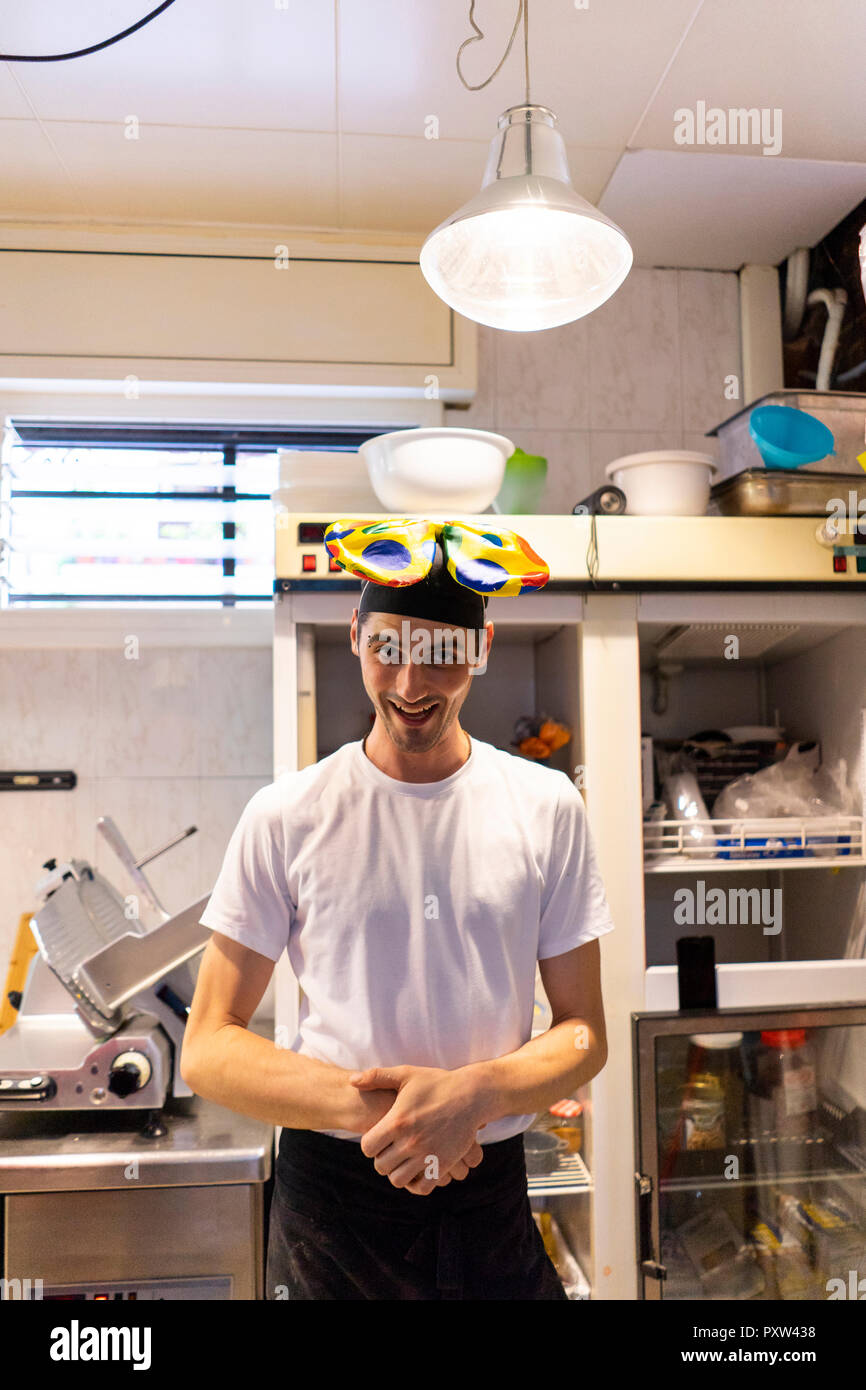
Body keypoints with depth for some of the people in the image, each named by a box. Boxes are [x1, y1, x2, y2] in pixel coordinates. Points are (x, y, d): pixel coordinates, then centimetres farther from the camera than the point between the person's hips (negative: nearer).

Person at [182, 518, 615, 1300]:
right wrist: (365, 1104, -19)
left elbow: (584, 1034, 0)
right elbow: (207, 1049, -5)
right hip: (329, 1187, -1)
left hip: (492, 1192, 1)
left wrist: (475, 1092, -19)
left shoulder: (548, 808, -4)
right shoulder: (286, 817, -7)